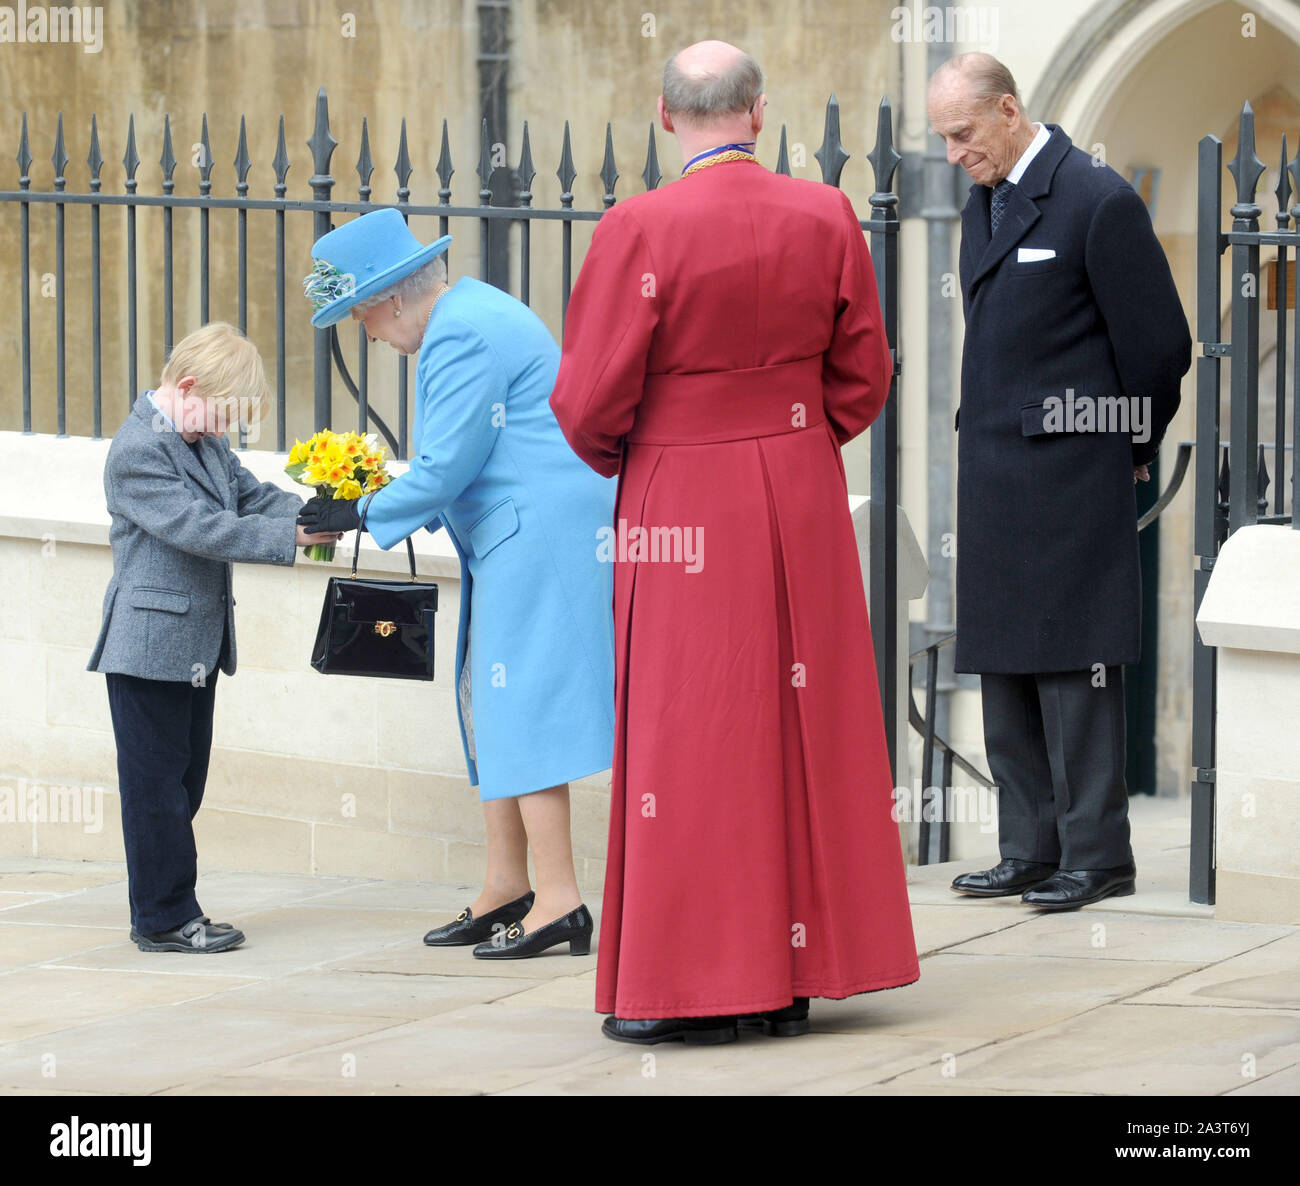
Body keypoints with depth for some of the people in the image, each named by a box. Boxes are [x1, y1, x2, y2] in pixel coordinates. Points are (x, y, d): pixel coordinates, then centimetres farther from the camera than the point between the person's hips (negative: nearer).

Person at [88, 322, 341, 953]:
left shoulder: (204, 440, 12)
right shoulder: (137, 452, -19)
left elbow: (250, 493, 14)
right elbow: (202, 527, -25)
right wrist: (290, 538, -27)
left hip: (196, 642, 10)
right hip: (151, 645, -10)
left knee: (184, 778, 13)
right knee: (157, 781, -3)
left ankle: (168, 913, 19)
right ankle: (165, 918, 2)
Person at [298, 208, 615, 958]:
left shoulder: (462, 337, -17)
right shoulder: (472, 313, 17)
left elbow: (444, 467, -18)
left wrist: (362, 517, -6)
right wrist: (381, 508, 17)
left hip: (539, 535, -11)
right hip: (520, 536, 11)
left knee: (520, 704, -10)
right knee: (491, 703, 14)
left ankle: (558, 902, -11)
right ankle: (506, 890, 18)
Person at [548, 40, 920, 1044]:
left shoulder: (641, 230, -16)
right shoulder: (826, 218, -2)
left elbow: (590, 403, -12)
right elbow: (863, 377, 6)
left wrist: (614, 458, 9)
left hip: (684, 509, -4)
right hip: (804, 507, 4)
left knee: (692, 738, 2)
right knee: (800, 727, 11)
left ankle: (694, 987, 4)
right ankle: (792, 978, 16)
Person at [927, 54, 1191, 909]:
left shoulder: (1098, 201, -12)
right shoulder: (984, 205, 14)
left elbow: (1161, 344, -9)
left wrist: (1130, 448, 2)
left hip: (1066, 475, -8)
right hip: (993, 470, 8)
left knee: (1073, 663, -5)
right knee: (1006, 665, 9)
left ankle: (1097, 854, 1)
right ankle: (1032, 852, 16)